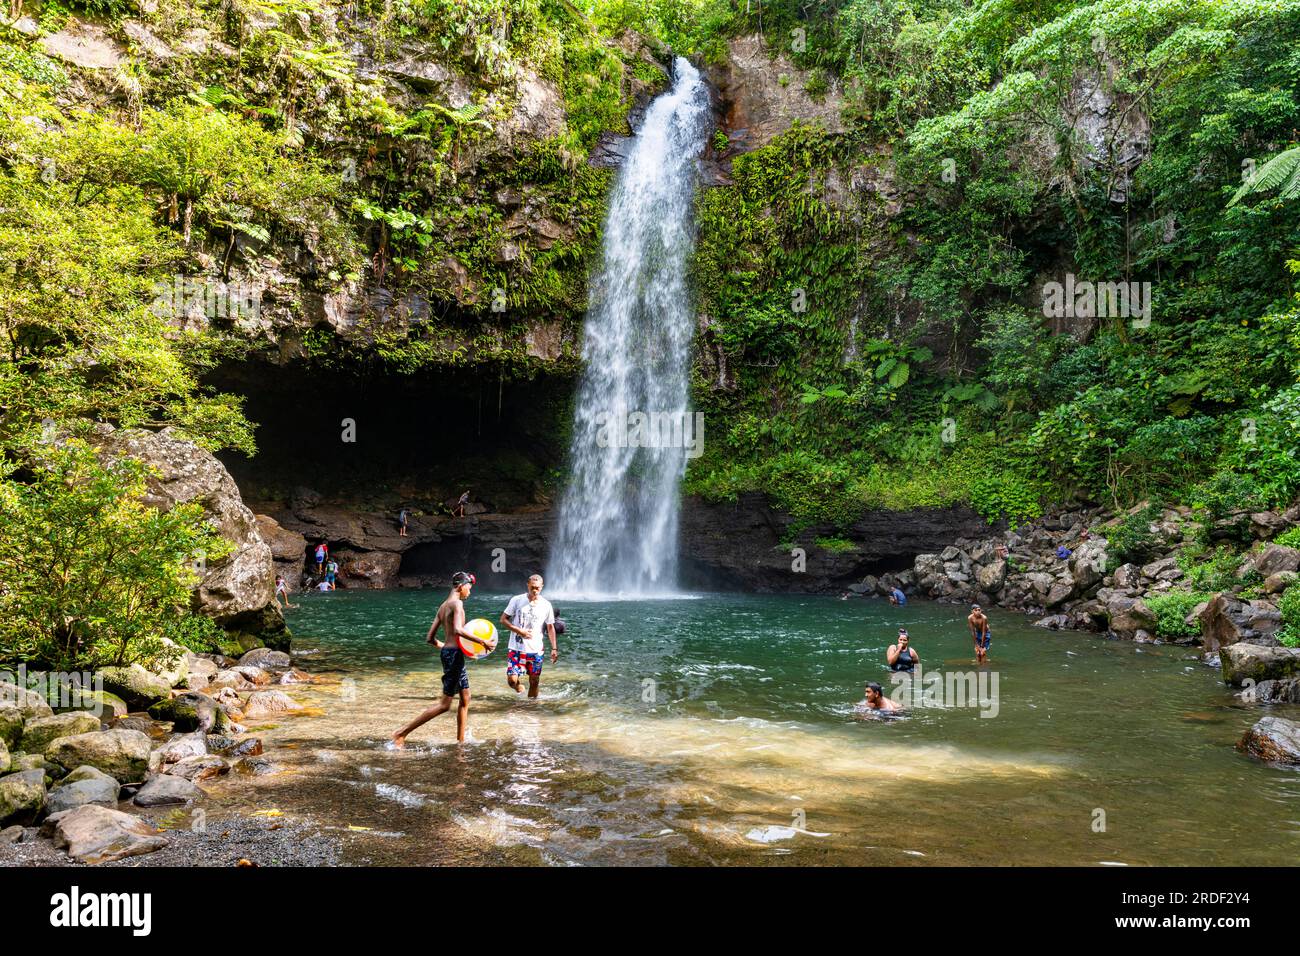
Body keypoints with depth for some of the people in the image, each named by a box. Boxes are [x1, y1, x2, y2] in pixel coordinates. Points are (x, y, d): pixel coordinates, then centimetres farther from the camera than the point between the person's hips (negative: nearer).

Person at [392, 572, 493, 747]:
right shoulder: (457, 603, -12)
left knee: (465, 699, 16)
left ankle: (460, 742, 21)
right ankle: (402, 733, -3)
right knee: (445, 704, -4)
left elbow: (430, 638, 14)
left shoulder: (442, 606, 14)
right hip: (454, 654, -10)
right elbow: (458, 629, -29)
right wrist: (482, 642, -24)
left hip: (447, 652, 10)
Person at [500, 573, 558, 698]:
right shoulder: (517, 600, -5)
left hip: (536, 650, 2)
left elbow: (550, 627, 8)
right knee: (512, 680, -11)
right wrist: (520, 631, -14)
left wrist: (554, 648, 2)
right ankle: (517, 686, 22)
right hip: (516, 648, -2)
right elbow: (503, 619, -2)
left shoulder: (546, 605, 0)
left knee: (534, 681, 6)